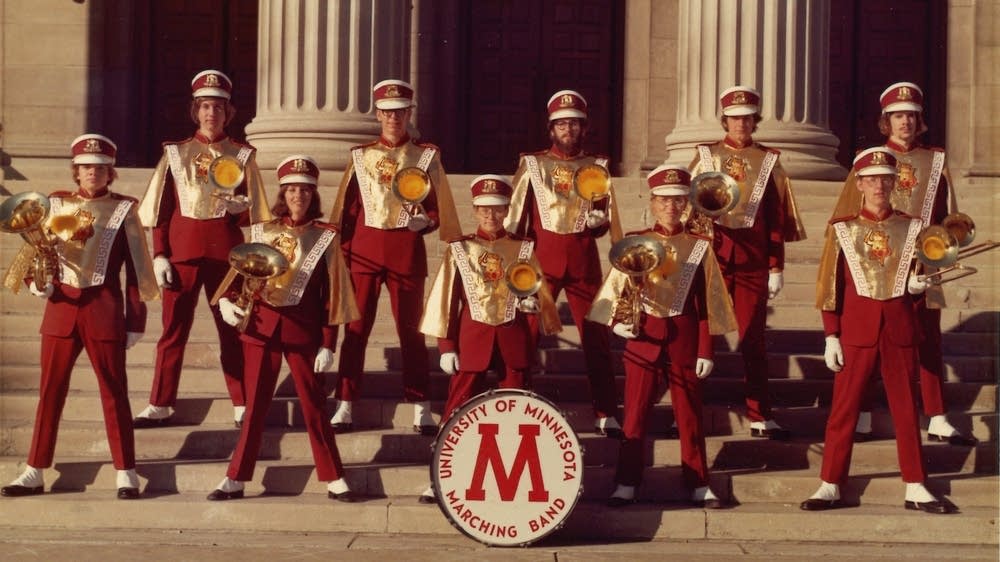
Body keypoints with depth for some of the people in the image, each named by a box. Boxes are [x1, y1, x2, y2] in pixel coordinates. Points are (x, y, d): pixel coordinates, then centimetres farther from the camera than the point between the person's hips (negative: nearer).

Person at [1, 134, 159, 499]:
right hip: (61, 308, 3)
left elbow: (136, 271, 0)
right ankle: (35, 472, 14)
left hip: (105, 310, -3)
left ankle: (126, 473, 9)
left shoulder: (123, 210, 0)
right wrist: (36, 282, -9)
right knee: (50, 391, 7)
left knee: (114, 391, 2)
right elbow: (36, 253, 12)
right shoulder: (57, 206, 8)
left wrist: (136, 322, -3)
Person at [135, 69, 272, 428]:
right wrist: (159, 256, -3)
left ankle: (243, 406, 9)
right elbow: (161, 211, 5)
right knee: (174, 328, 3)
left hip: (225, 250, 0)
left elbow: (253, 213, 6)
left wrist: (235, 206, -16)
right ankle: (160, 405, 11)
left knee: (232, 327, 4)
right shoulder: (175, 153, 7)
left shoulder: (241, 156, 7)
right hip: (183, 248, 0)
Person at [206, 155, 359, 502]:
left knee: (313, 405, 3)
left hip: (302, 330, -2)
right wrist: (226, 299, -13)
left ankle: (334, 481, 11)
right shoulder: (262, 232, 7)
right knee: (255, 405, 5)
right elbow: (241, 273, 9)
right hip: (261, 326, 2)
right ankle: (235, 480, 12)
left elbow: (331, 296, -1)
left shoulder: (325, 237, 1)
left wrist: (327, 345, -6)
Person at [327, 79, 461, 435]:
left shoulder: (426, 156, 5)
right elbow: (346, 212, 9)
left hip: (407, 251, -1)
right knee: (356, 328, 2)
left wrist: (424, 220, -12)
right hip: (364, 249, 1)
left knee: (410, 328, 3)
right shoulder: (360, 156, 9)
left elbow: (439, 210, 7)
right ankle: (346, 406, 7)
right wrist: (340, 252, 3)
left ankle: (421, 408, 8)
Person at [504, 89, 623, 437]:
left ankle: (606, 415, 3)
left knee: (596, 334, -1)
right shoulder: (532, 164, 7)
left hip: (583, 258, 1)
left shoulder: (597, 167, 10)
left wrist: (598, 210, -12)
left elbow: (603, 225, 10)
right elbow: (516, 216, 7)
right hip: (543, 255, -1)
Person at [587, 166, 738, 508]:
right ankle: (626, 485, 8)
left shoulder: (699, 247, 3)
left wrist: (706, 350, -2)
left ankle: (699, 486, 15)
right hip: (643, 335, 0)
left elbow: (706, 304, 2)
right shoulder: (635, 243, 3)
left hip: (684, 336, 0)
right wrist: (616, 321, -15)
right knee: (635, 413, 2)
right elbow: (619, 288, 4)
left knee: (689, 413, 7)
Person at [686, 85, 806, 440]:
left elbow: (777, 220, 7)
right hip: (711, 253, 0)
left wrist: (776, 267, 2)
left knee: (753, 337, 3)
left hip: (753, 259, 1)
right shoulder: (706, 155, 7)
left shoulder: (768, 161, 8)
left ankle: (760, 417, 7)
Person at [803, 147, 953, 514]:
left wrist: (918, 284, -11)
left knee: (906, 409, 7)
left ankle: (916, 488, 14)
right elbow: (830, 286, 1)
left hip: (900, 328, 2)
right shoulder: (841, 229, 2)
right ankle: (830, 487, 7)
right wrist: (831, 336, -4)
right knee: (844, 408, 1)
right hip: (857, 328, -2)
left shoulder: (911, 228, 6)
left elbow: (922, 276, 14)